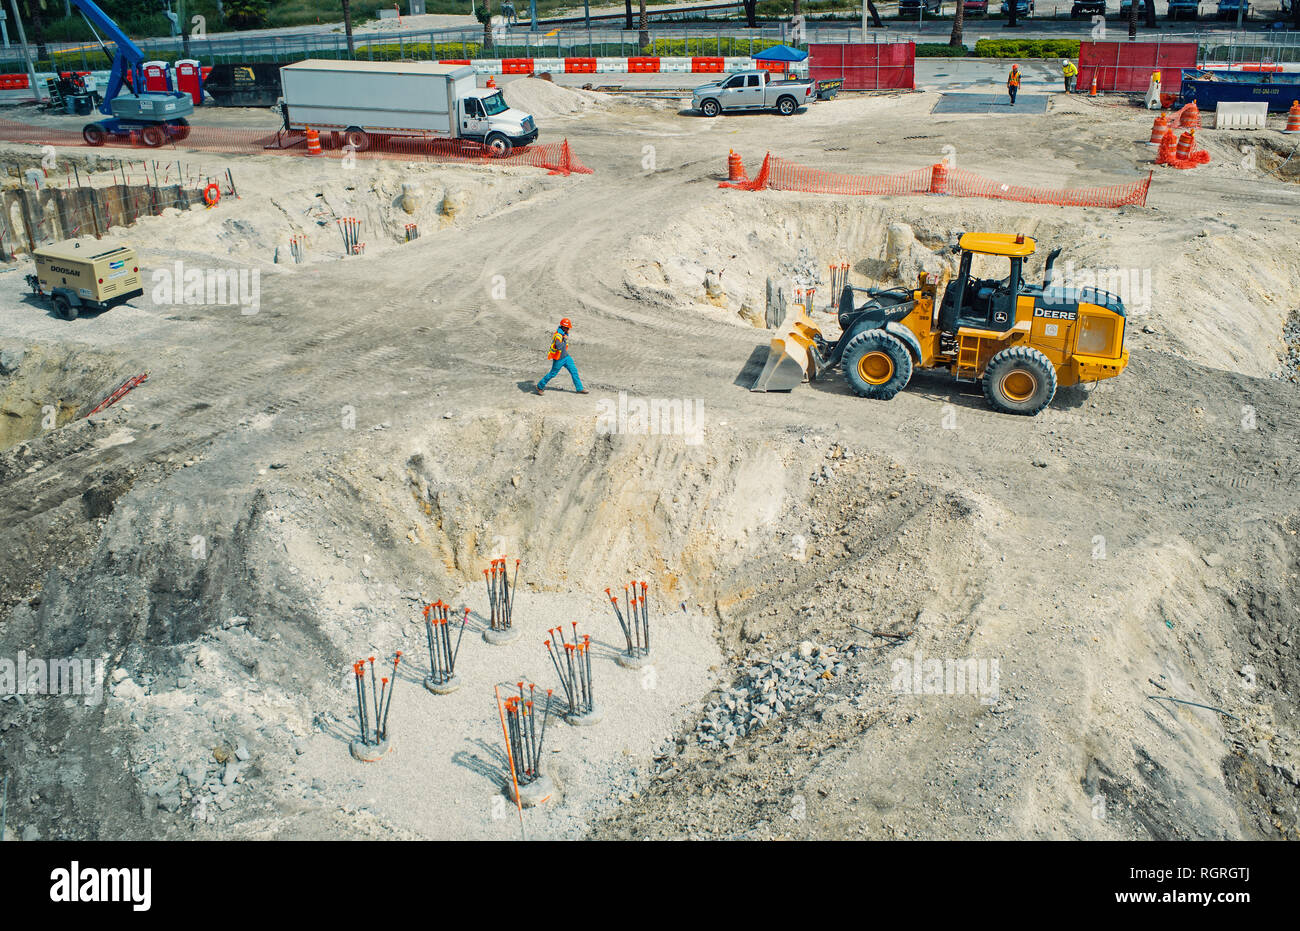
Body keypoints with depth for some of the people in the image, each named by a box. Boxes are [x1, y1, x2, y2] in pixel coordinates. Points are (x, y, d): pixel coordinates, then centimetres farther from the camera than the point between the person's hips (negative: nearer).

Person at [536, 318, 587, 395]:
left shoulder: (564, 333, 1)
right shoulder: (558, 335, -28)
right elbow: (559, 347, -42)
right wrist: (565, 340, -31)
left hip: (566, 356, 8)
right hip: (559, 359, -8)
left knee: (574, 371, 6)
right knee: (552, 373, 5)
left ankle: (579, 388, 15)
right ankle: (540, 386, 22)